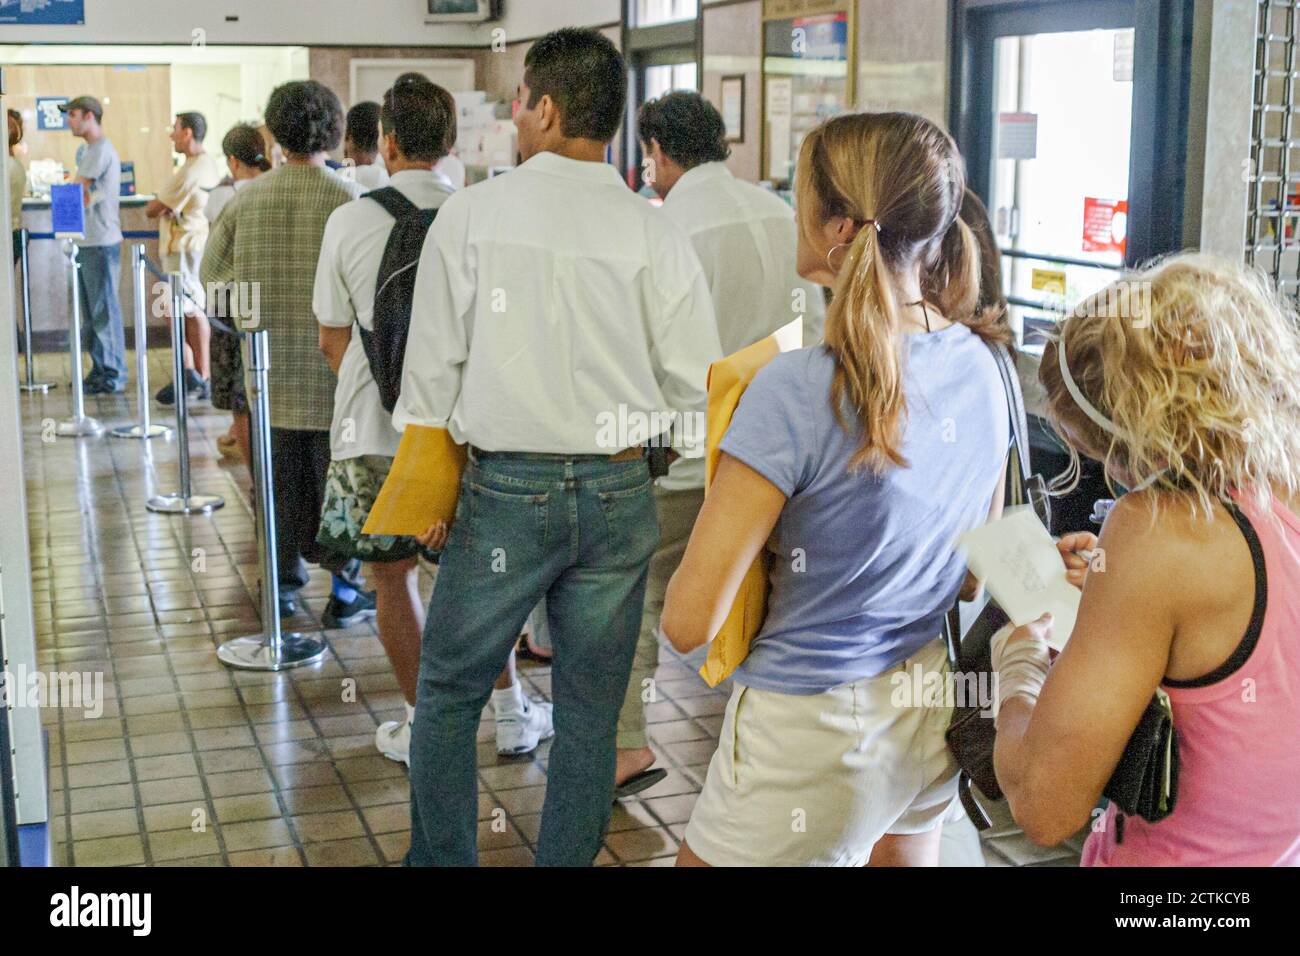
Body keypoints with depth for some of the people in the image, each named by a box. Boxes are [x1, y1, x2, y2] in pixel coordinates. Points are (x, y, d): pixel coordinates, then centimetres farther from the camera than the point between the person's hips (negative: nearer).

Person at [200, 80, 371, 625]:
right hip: (333, 366, -3)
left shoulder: (247, 197, 1)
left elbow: (211, 273, 6)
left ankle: (284, 580, 24)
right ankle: (344, 590, 12)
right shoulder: (350, 200, -11)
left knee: (280, 477, 15)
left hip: (269, 364, 4)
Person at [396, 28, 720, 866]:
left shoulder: (471, 214, -4)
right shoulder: (657, 234, -2)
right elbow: (697, 387, -1)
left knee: (450, 694, 15)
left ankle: (441, 858, 22)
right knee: (590, 716, 12)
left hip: (505, 489, -1)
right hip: (619, 493, 2)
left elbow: (432, 365, -1)